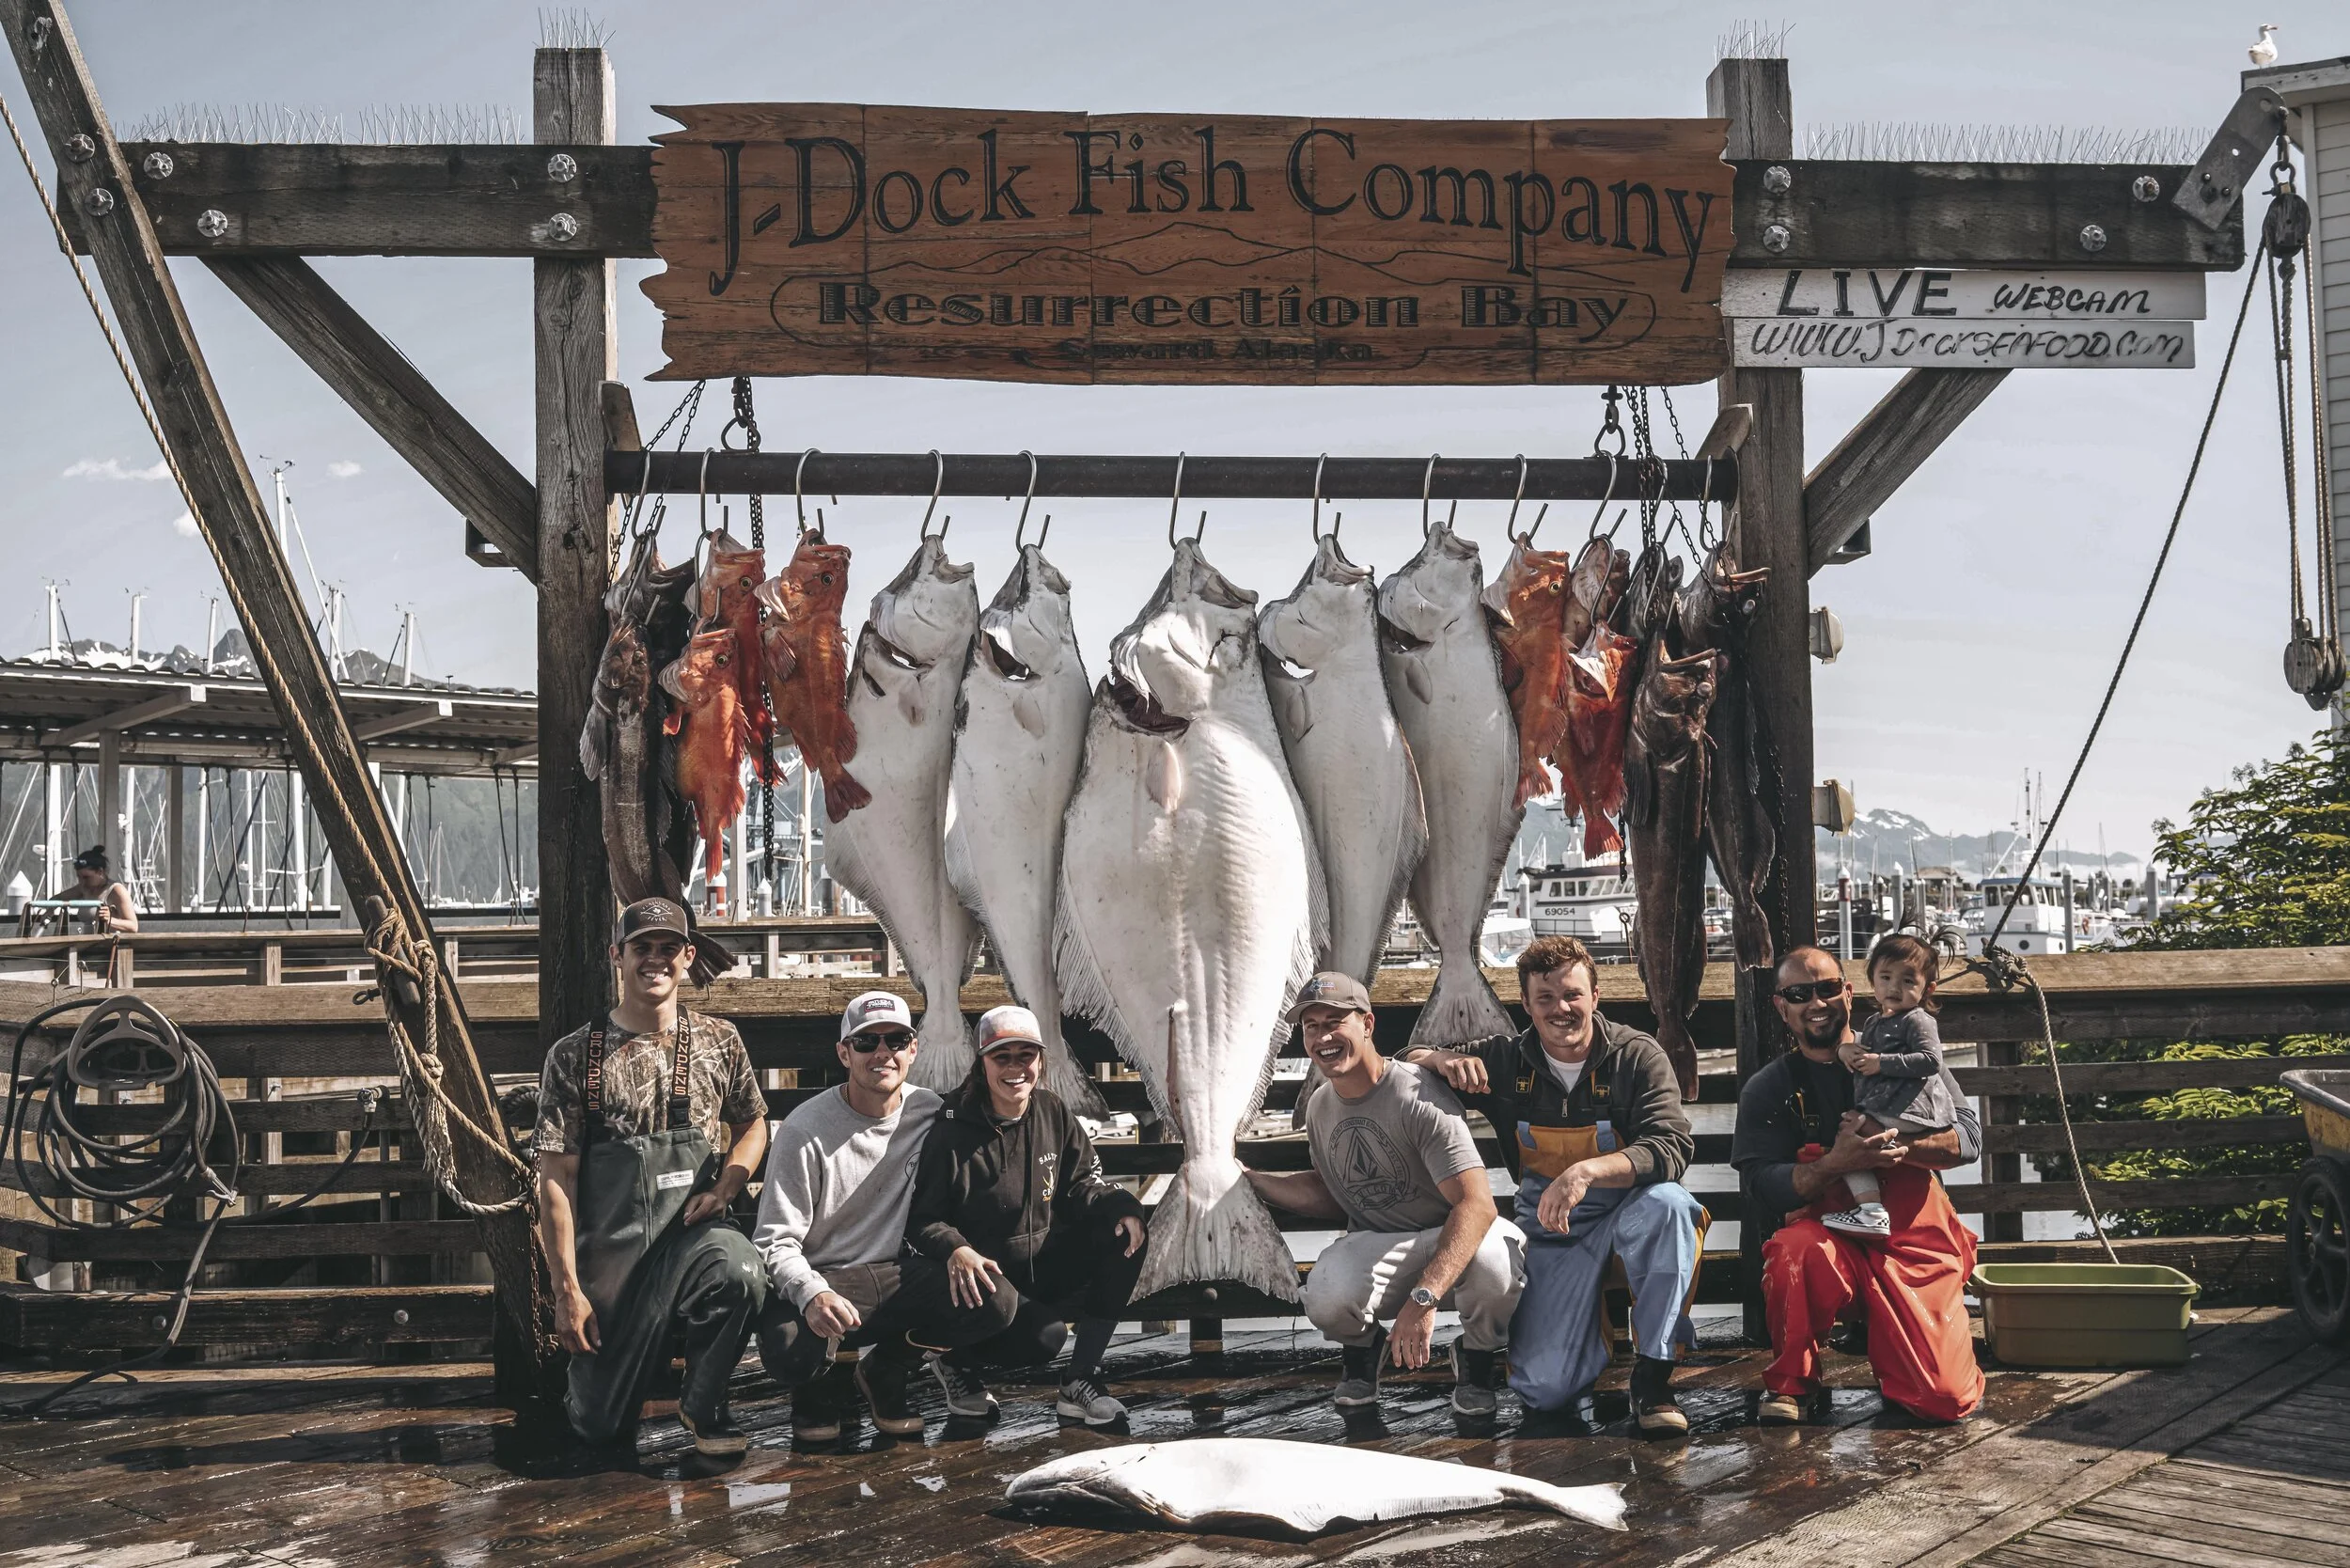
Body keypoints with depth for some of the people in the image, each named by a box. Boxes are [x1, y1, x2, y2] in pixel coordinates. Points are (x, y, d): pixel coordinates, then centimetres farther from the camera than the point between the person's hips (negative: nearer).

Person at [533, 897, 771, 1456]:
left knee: (740, 1272, -36)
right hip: (609, 1247, 0)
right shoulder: (574, 1056, -2)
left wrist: (724, 1188, -4)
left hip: (693, 1233, 1)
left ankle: (703, 1407, -7)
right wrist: (567, 1289, -10)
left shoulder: (719, 1042, 4)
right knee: (602, 1425, -2)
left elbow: (753, 1123, 18)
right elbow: (556, 1180, -4)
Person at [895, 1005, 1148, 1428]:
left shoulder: (1052, 1112, 2)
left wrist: (1120, 1206, -13)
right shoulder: (952, 1130, -15)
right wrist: (955, 1250, -35)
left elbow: (1081, 1182, 9)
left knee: (1123, 1238, -16)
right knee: (1045, 1335, -36)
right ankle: (953, 1359, 1)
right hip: (975, 1273, -6)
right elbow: (921, 1218, -14)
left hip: (1042, 1262, 7)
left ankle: (1079, 1382, -9)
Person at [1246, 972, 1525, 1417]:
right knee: (1326, 1298, -33)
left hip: (1453, 1237, -4)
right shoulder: (1321, 1107, 5)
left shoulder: (1417, 1096, -21)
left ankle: (1476, 1359, -3)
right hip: (1375, 1244, 4)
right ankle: (1363, 1348, 9)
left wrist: (1423, 1297, -40)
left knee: (1494, 1263, -41)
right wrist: (1243, 1178, 9)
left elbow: (1476, 1205, -30)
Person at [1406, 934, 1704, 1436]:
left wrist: (1586, 1173, -39)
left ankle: (1652, 1376, -24)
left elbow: (1671, 1148, -24)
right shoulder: (1505, 1060, -2)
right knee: (1544, 1389, -15)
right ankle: (1592, 1326, 22)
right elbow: (1402, 1065, 6)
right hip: (1550, 1228, 2)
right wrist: (1441, 1060, -18)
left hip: (1627, 1211, -1)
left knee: (1667, 1203, -39)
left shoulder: (1637, 1056, -10)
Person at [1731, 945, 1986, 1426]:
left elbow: (1968, 1138, 3)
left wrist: (1896, 1145, -16)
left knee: (1948, 1400, -14)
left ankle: (1873, 1332, 20)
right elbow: (1762, 1187, -5)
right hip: (1830, 1234, -1)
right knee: (1798, 1251, -40)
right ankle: (1789, 1380, -11)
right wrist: (1838, 1162, -22)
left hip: (1917, 1240, 1)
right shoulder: (1767, 1091, 7)